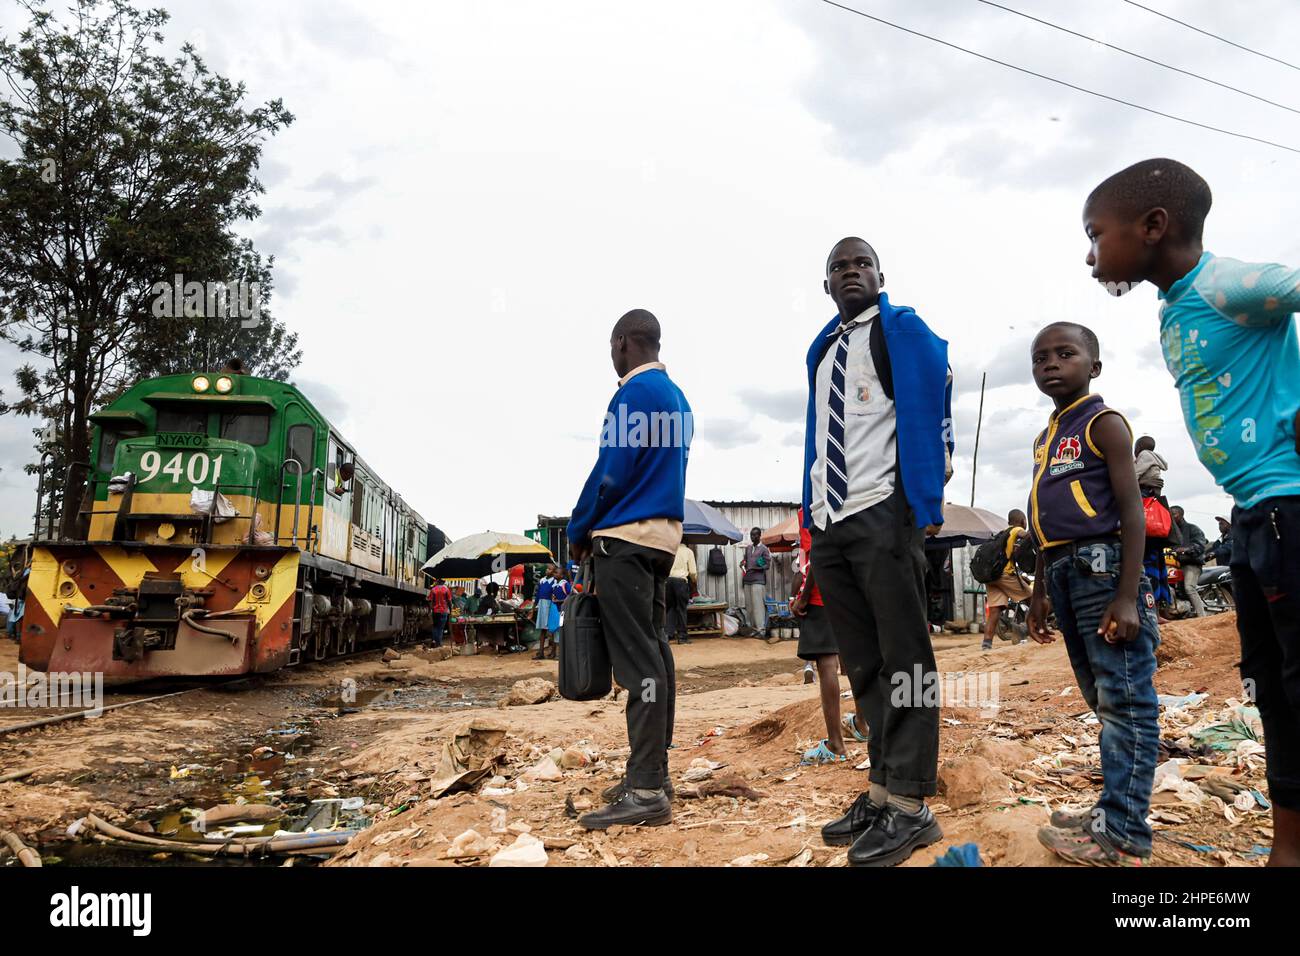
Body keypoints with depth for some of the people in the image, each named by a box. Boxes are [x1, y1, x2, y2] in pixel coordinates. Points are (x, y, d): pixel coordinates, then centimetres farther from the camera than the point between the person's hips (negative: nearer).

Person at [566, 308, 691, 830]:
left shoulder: (634, 392, -11)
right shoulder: (677, 397, 17)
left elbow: (611, 471, -15)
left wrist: (578, 531, -1)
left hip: (626, 537, -9)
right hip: (664, 533, 10)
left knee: (638, 660, -10)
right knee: (654, 651, 10)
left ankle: (646, 792, -8)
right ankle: (654, 772, 17)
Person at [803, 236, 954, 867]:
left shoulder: (904, 331, 3)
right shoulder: (821, 351, 22)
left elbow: (927, 416, -6)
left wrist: (924, 507, -15)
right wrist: (811, 516, 13)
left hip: (883, 514, -7)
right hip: (829, 523, 7)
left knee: (903, 659, -3)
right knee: (863, 665, 9)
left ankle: (910, 808, 3)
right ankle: (881, 791, 17)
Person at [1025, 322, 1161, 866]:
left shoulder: (1104, 423, -4)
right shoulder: (1045, 439, 19)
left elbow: (1131, 511, -11)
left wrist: (1128, 596, -19)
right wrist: (1039, 592, 21)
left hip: (1102, 564, -9)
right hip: (1064, 573, 9)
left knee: (1126, 701, -5)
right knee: (1102, 701, 14)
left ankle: (1124, 834, -2)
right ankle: (1113, 810, 23)